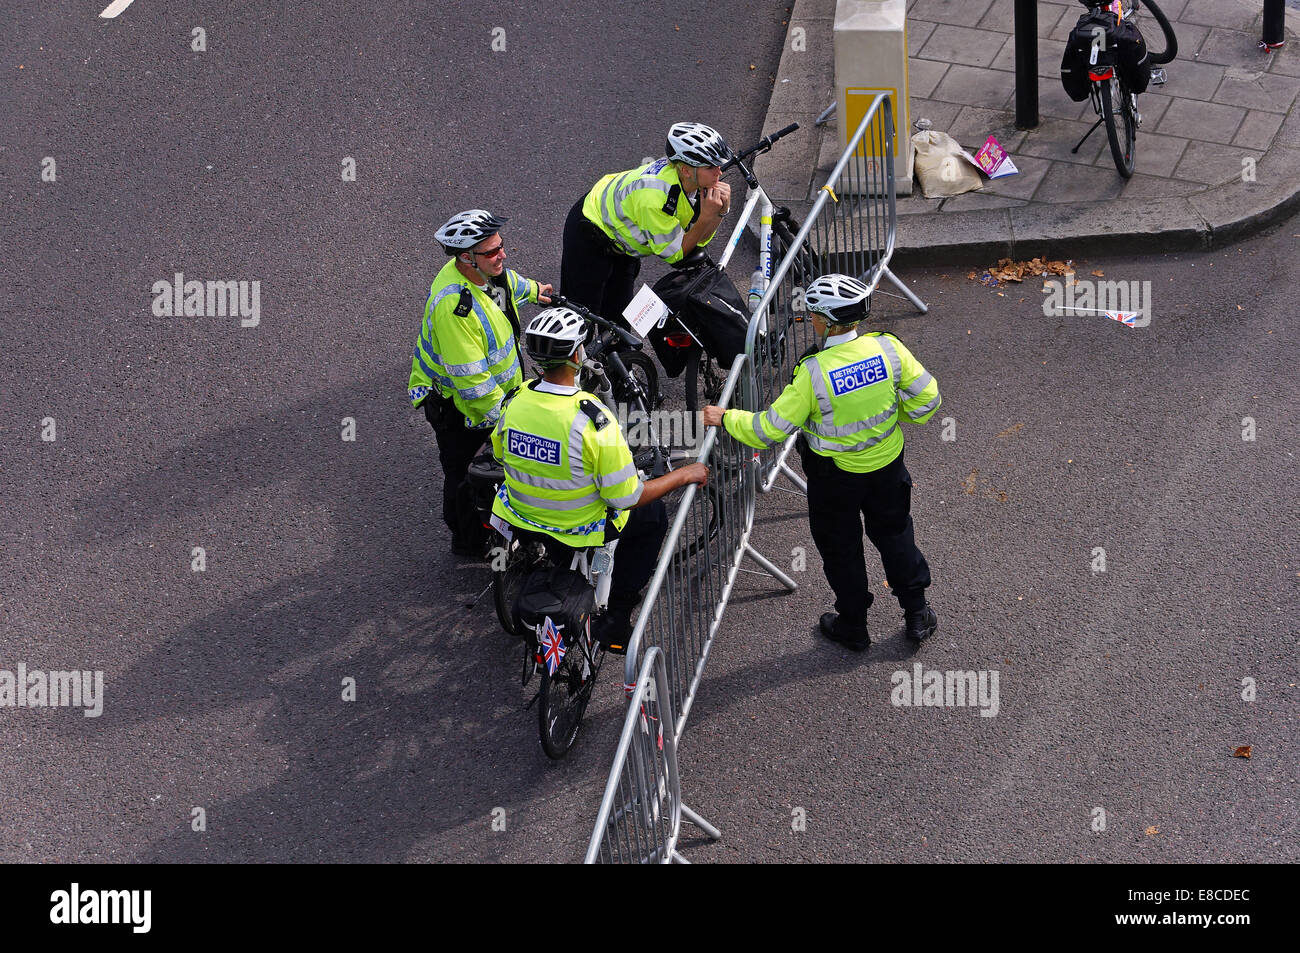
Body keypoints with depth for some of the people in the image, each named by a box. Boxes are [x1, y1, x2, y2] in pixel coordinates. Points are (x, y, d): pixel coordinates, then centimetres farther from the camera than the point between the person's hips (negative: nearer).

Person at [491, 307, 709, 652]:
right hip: (579, 530, -5)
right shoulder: (593, 420, -32)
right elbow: (626, 498, -24)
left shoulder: (513, 401, -16)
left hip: (519, 520, 5)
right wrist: (684, 475, -12)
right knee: (653, 514, 22)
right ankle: (616, 619, 22)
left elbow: (499, 455, 5)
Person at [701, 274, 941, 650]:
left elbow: (770, 430, -25)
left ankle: (853, 625, 37)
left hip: (835, 475, -4)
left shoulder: (814, 373, -31)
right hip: (888, 464, 4)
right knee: (893, 534, 27)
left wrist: (726, 418, -9)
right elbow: (926, 398, -10)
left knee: (840, 548, 20)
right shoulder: (887, 348, -20)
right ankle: (917, 612, 38)